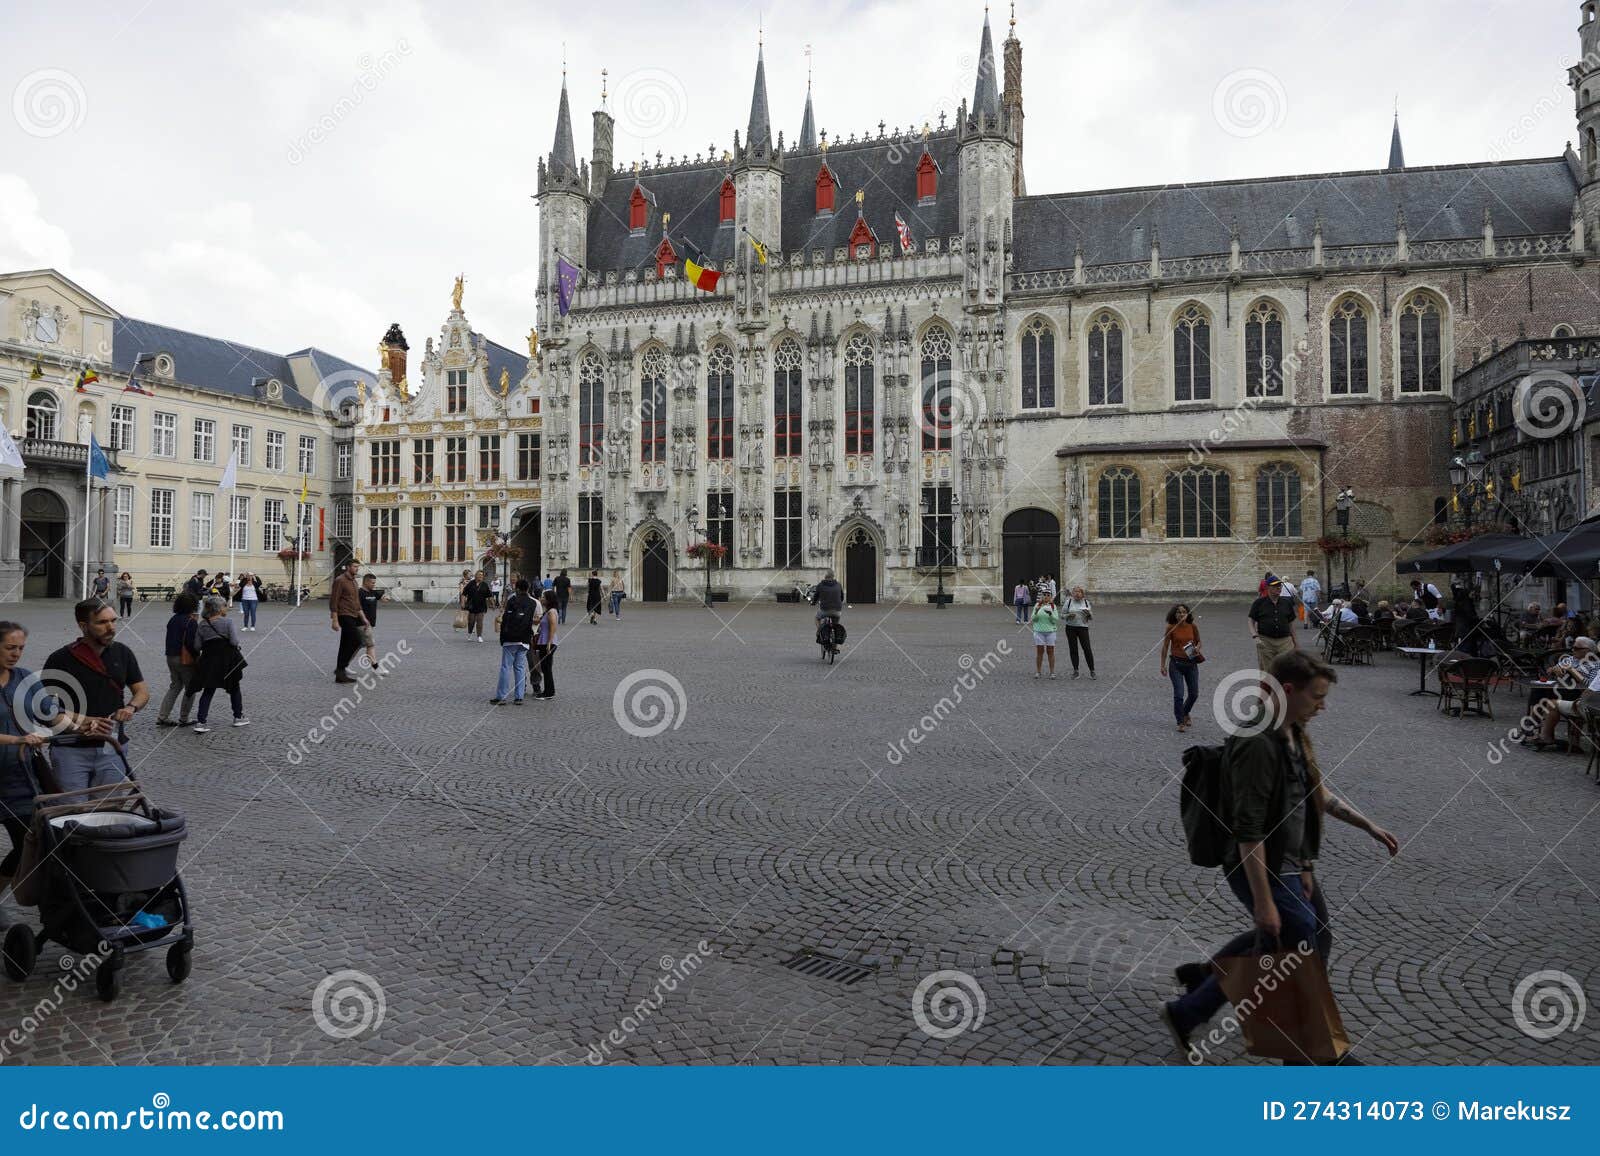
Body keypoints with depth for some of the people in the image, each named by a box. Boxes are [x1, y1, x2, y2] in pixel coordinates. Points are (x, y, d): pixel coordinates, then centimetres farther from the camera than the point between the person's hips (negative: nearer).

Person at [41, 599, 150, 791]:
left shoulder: (122, 653, 7)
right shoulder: (61, 660, -5)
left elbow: (142, 691, 15)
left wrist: (131, 707, -7)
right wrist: (79, 723, -18)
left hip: (112, 749, 3)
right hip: (71, 750, -3)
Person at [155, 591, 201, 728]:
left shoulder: (172, 619, 8)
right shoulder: (191, 622, -16)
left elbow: (170, 639, 13)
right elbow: (191, 644, -21)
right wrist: (197, 657, -10)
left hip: (170, 658, 8)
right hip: (185, 659, -8)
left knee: (175, 686, 18)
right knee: (191, 688, 6)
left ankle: (162, 717, 13)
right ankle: (183, 719, 11)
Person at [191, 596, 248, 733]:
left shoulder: (202, 625, 2)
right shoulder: (227, 622, -11)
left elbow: (197, 646, -1)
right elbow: (234, 641, -16)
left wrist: (209, 645, 16)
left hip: (208, 661, 3)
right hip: (227, 660, -3)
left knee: (208, 691, 9)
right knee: (234, 688, 16)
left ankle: (200, 722, -1)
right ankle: (238, 717, 27)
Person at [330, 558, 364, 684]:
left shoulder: (353, 581, 18)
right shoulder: (340, 580, -10)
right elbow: (334, 601, -14)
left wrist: (363, 617, 19)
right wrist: (335, 620, -18)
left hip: (352, 617, 9)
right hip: (345, 616, -9)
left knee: (346, 645, 9)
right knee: (356, 641, -16)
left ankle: (340, 671, 13)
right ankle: (341, 669, -10)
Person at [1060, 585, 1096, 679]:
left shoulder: (1086, 602, 6)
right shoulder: (1068, 602, 2)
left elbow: (1091, 617, 11)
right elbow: (1062, 615, 4)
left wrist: (1088, 613, -12)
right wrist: (1068, 616, -17)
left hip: (1083, 627, 0)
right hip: (1071, 628, 0)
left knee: (1087, 649, -5)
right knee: (1073, 649, 4)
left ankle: (1092, 671, 2)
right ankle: (1075, 671, 14)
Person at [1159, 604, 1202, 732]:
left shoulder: (1192, 627, -1)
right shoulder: (1171, 628, -8)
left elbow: (1198, 641, 14)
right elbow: (1165, 646, -3)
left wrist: (1197, 648, -10)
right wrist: (1163, 665, -5)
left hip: (1191, 663, 3)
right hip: (1176, 664, -3)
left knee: (1194, 693, 11)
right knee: (1179, 694, -7)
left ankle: (1185, 713, 40)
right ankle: (1181, 722, 6)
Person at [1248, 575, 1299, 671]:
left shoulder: (1286, 603, 11)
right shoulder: (1259, 603, 3)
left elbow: (1291, 623, 17)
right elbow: (1251, 621, 2)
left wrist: (1295, 641, 16)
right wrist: (1256, 637, -12)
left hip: (1285, 641, 2)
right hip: (1265, 641, -2)